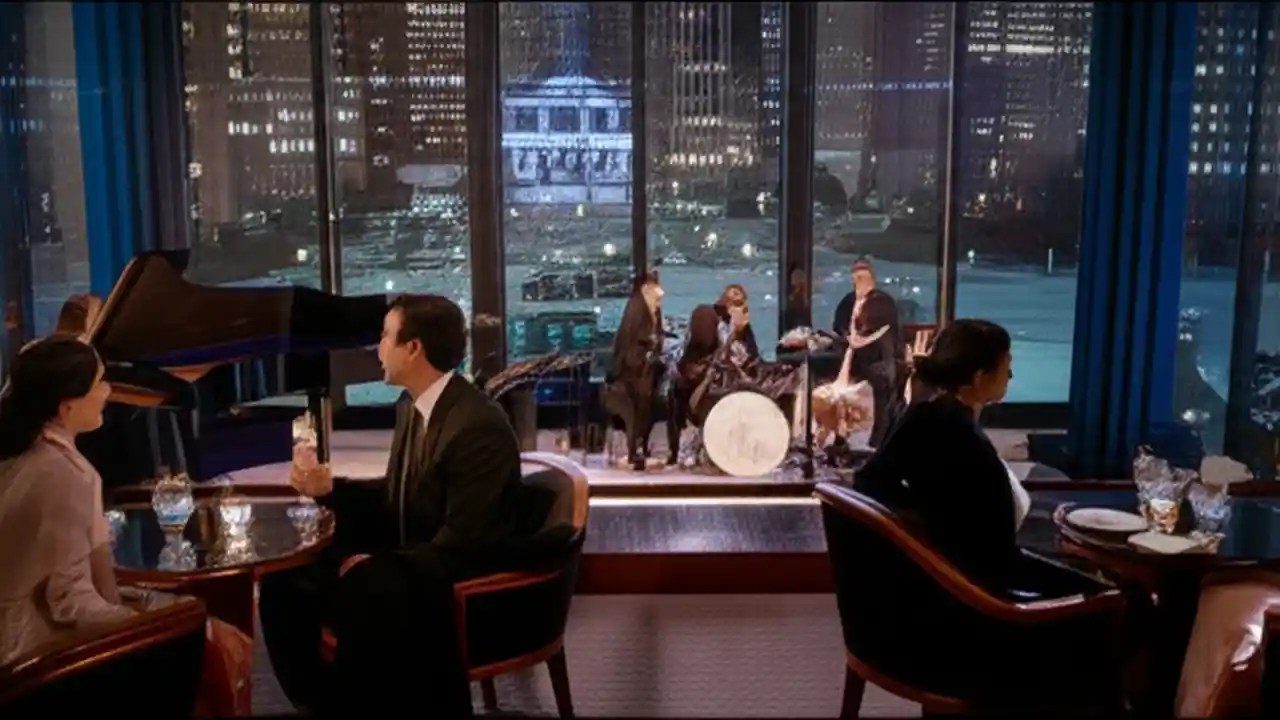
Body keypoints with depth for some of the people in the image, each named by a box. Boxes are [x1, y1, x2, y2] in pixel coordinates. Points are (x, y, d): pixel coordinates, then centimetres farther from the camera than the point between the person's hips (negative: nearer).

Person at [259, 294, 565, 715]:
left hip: (465, 583, -9)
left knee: (363, 597, -33)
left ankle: (358, 702, -5)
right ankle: (322, 701, 19)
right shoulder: (411, 406, 4)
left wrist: (375, 566, -21)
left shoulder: (478, 426, -24)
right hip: (415, 561, 9)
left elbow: (461, 545, -24)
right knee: (287, 578, 1)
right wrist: (329, 488, 1)